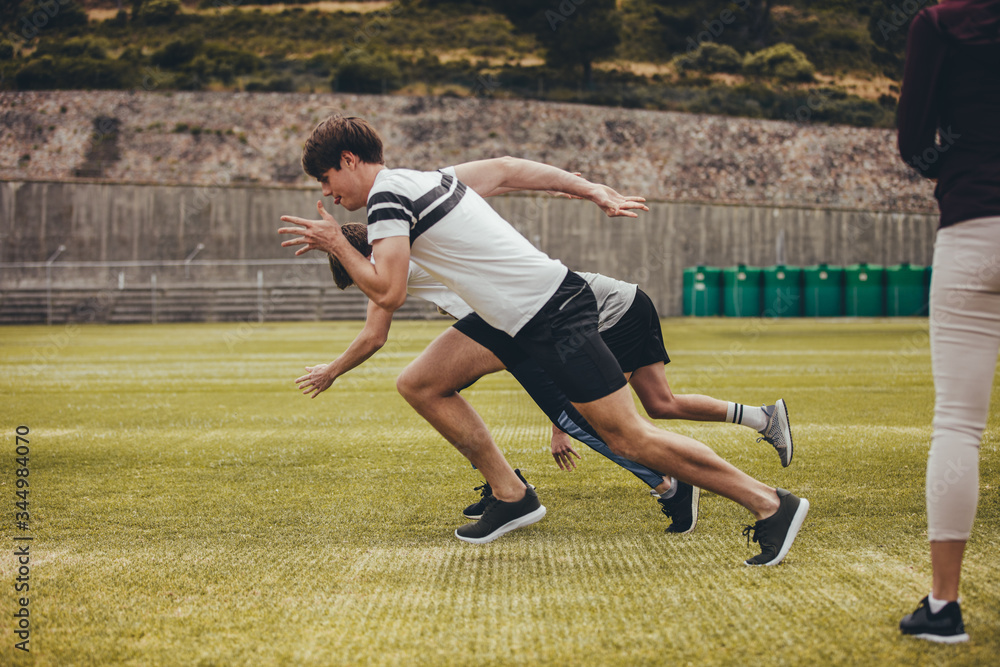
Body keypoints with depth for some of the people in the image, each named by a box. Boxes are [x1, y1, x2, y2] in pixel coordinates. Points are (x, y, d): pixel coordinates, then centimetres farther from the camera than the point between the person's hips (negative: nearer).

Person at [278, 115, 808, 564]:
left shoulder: (387, 195, -11)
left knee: (628, 438, -8)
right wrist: (594, 191, 27)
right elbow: (506, 169, 24)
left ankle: (771, 505, -3)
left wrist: (337, 245, -4)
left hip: (555, 321, -10)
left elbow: (387, 293, -18)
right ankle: (512, 496, 14)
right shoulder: (430, 179, 15)